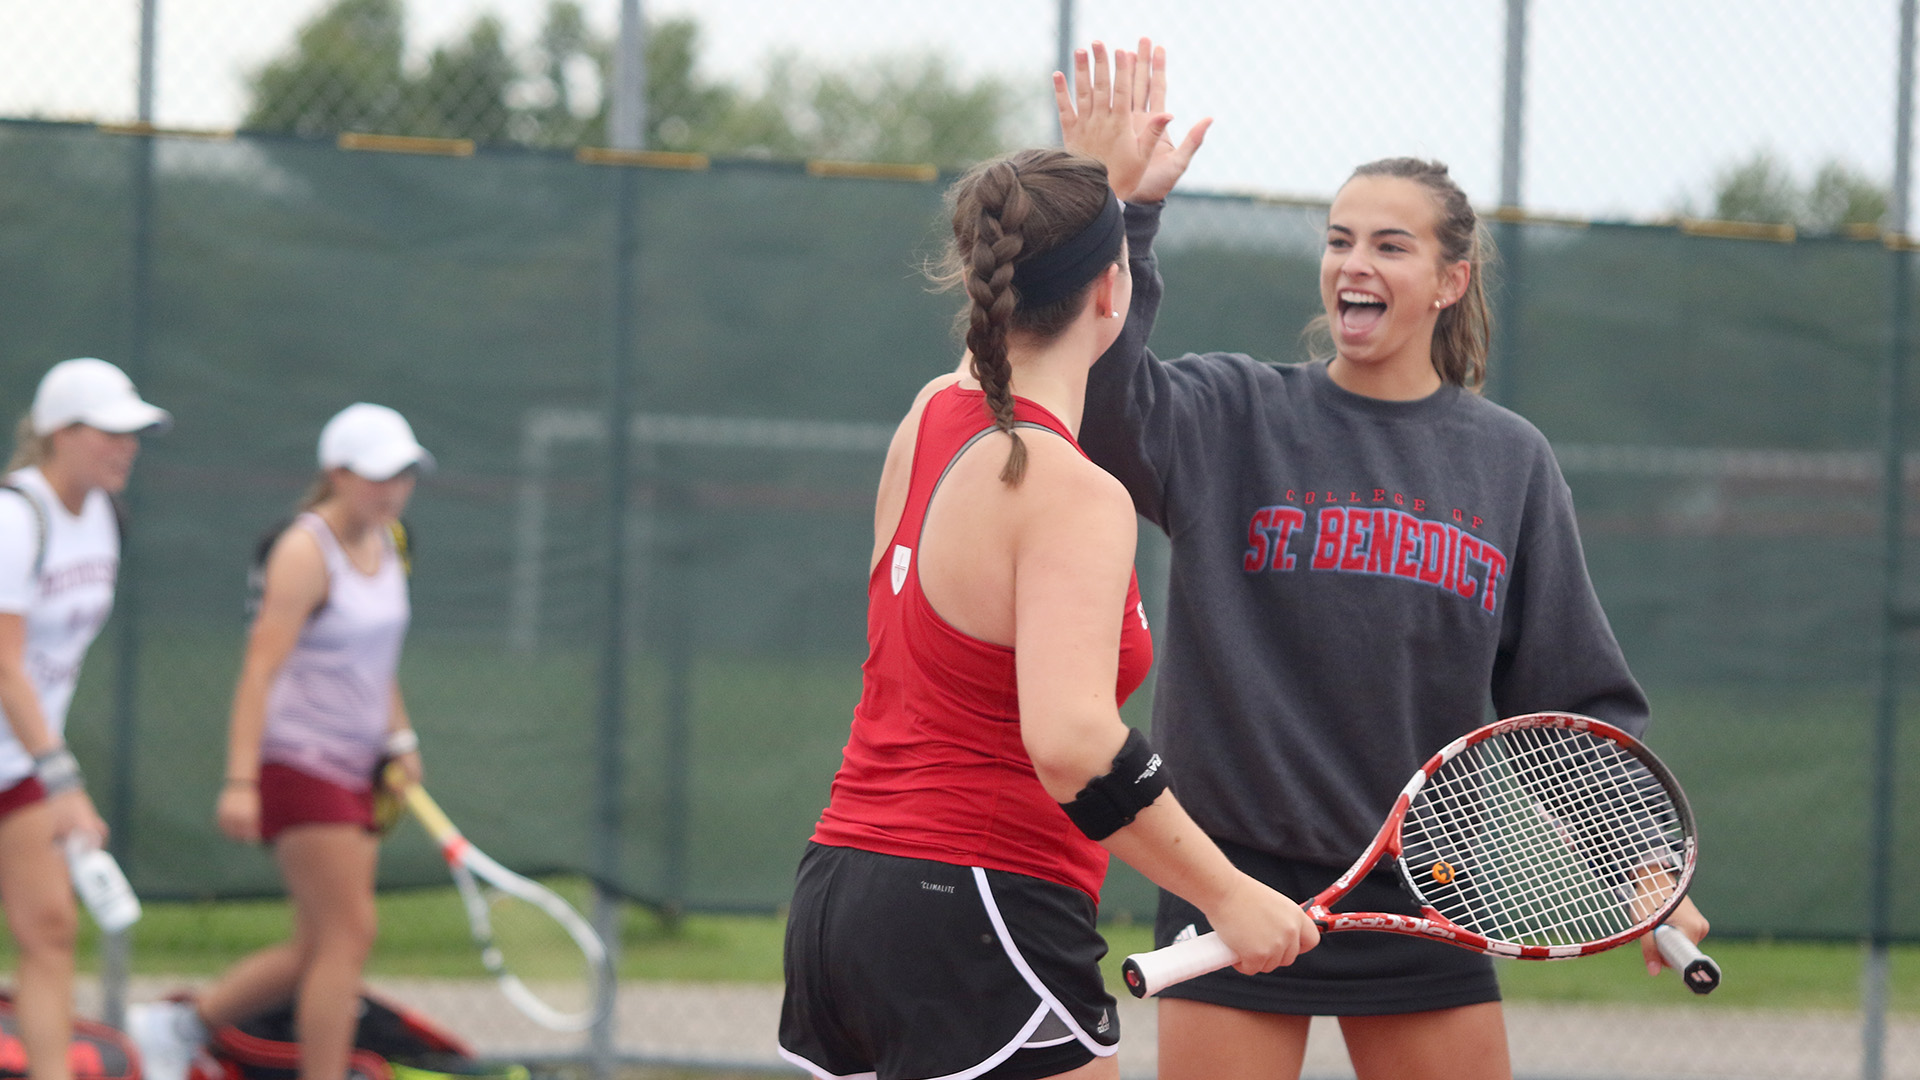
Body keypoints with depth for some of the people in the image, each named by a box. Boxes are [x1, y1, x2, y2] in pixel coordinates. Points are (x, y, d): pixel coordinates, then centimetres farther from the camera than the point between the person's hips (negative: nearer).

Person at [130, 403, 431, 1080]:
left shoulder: (383, 542, 11)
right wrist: (240, 782, -26)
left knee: (318, 951, 8)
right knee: (350, 934, -13)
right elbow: (259, 669, -20)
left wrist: (398, 737, 14)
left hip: (352, 770, 9)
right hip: (297, 763, -9)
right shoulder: (305, 553, -15)